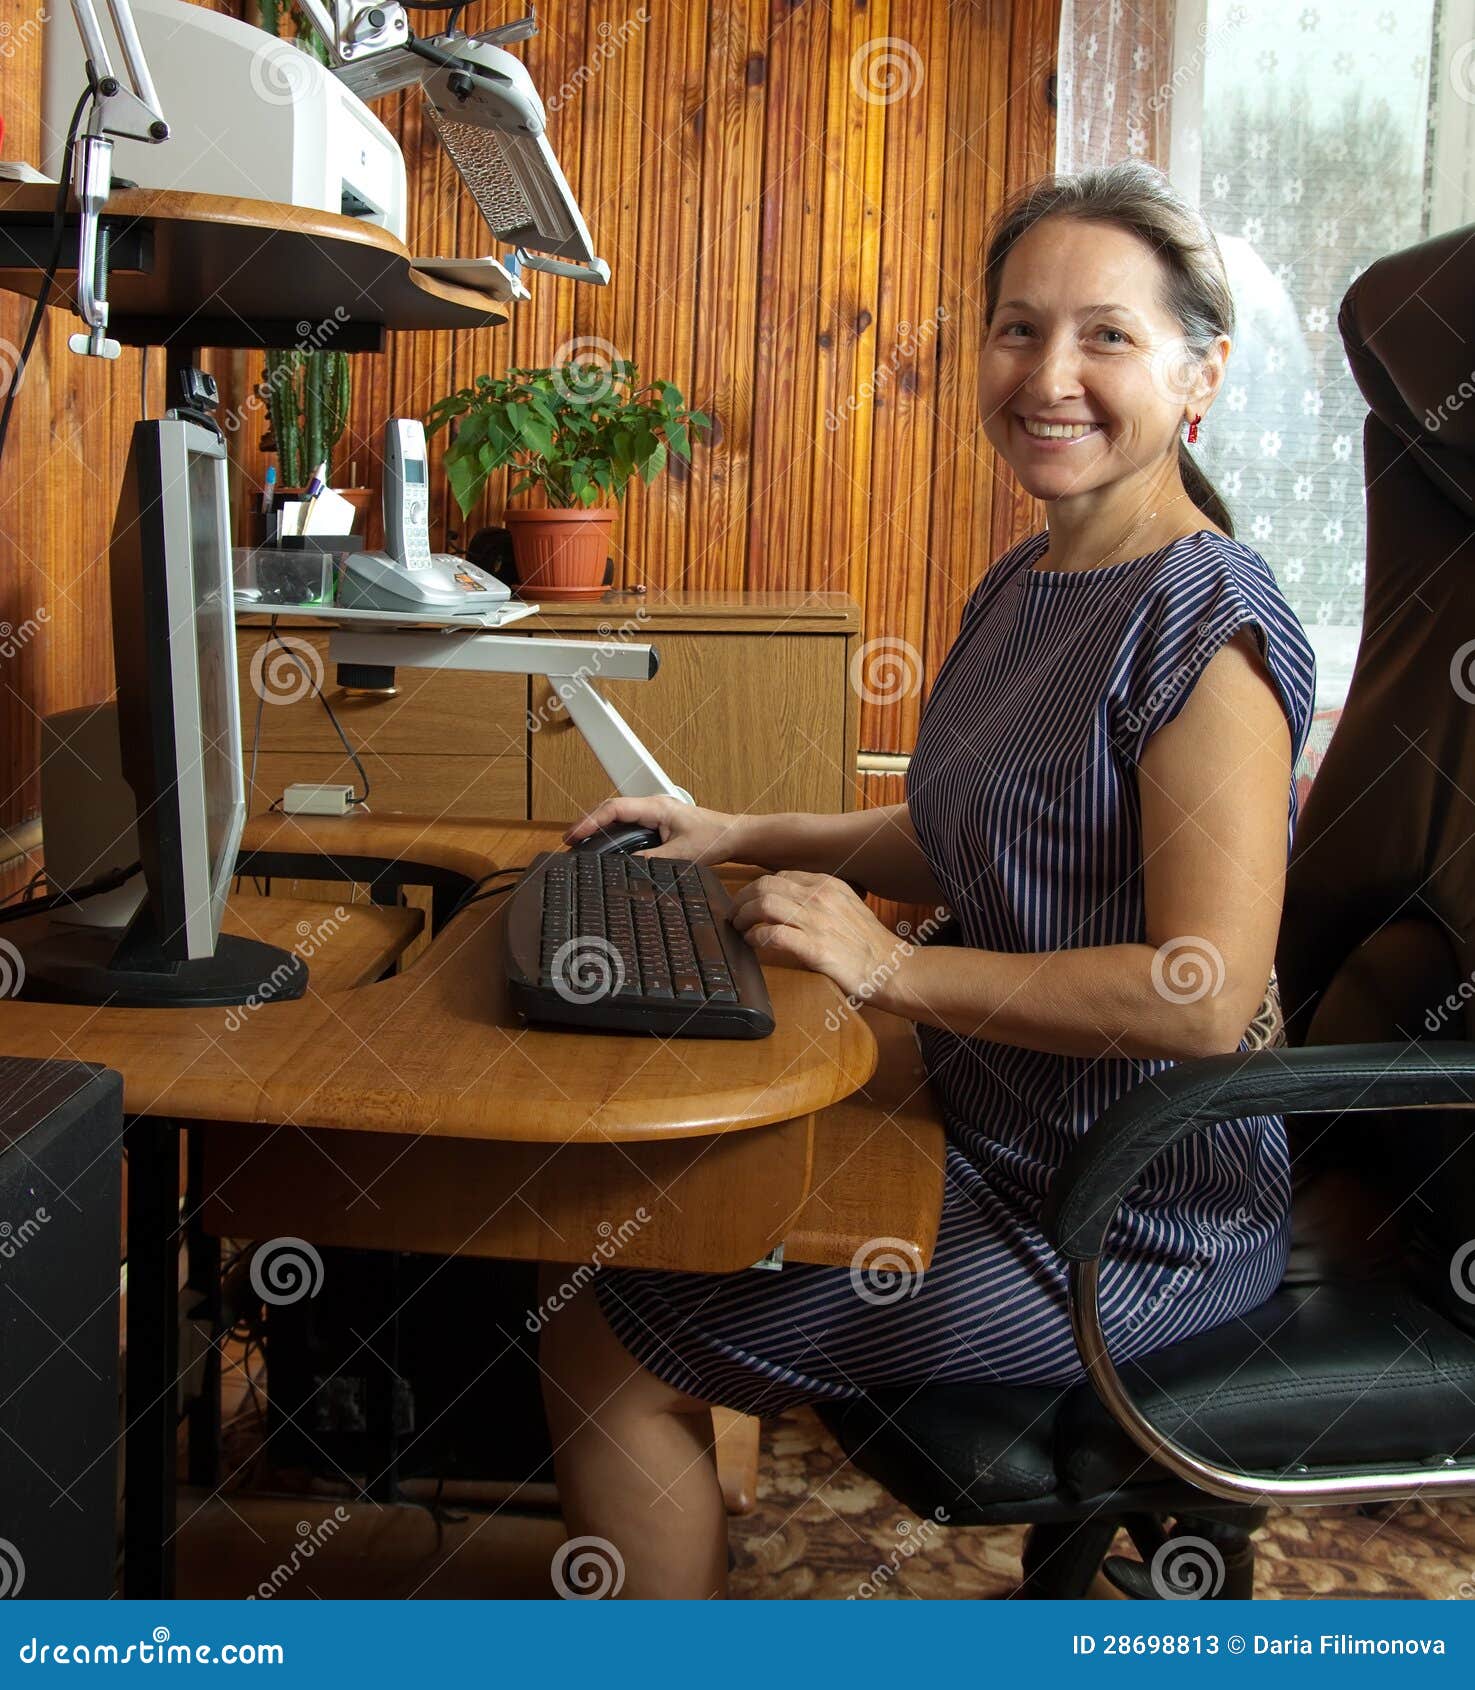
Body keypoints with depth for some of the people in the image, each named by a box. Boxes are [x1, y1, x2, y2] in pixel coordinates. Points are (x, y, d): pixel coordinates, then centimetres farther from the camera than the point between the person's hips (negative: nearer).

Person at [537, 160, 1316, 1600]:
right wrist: (739, 837, 9)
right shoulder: (1026, 583, 7)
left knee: (605, 1349, -5)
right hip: (1000, 1142, 9)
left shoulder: (1204, 626, -22)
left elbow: (1205, 998, -29)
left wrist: (891, 967, -23)